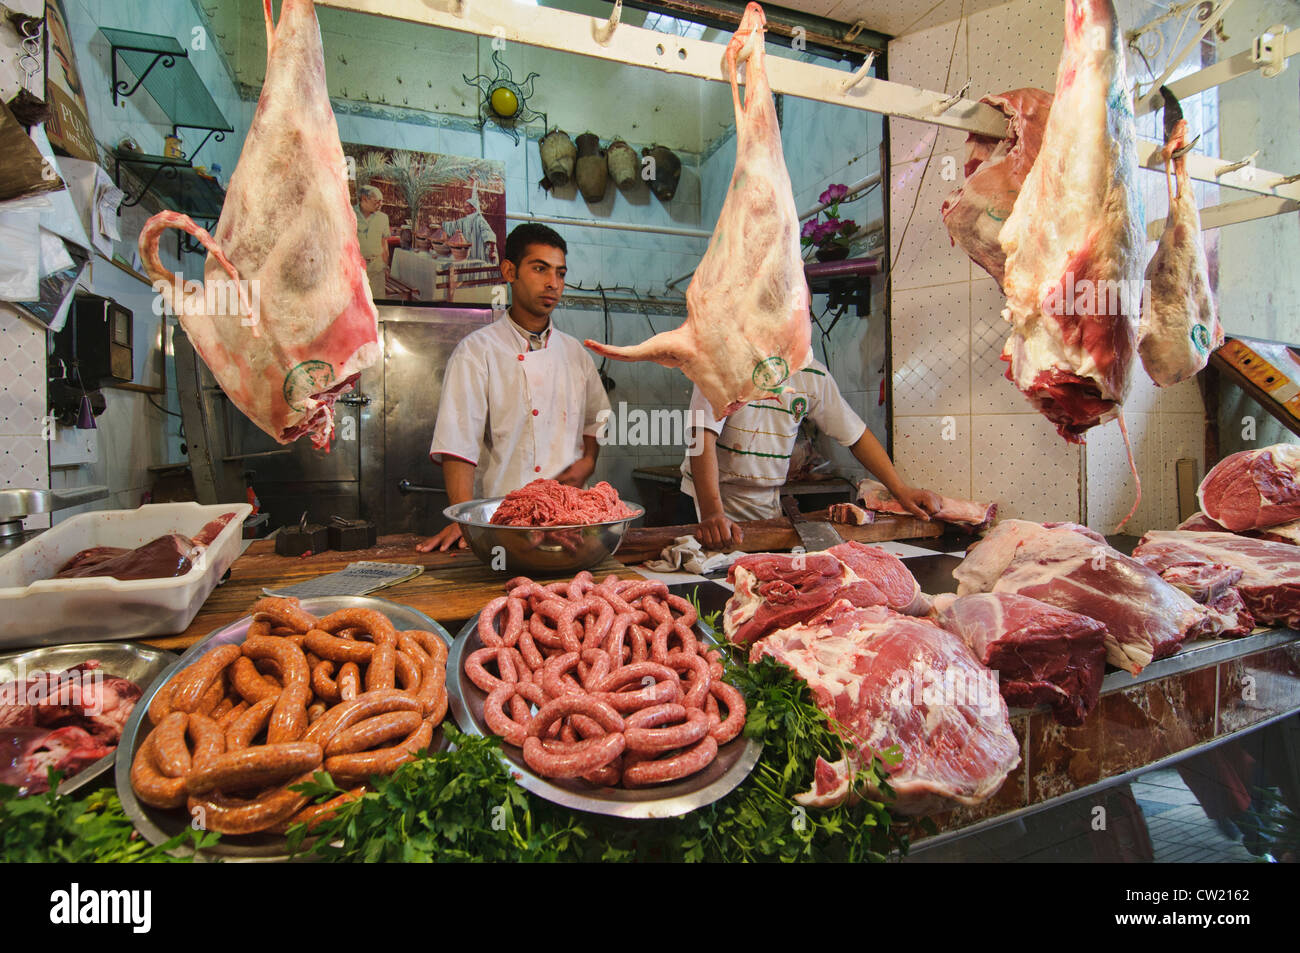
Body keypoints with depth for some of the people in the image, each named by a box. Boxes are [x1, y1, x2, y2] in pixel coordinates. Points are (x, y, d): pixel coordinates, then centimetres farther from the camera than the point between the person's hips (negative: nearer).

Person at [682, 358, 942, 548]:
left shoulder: (813, 375, 0)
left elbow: (855, 433, 9)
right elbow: (704, 435, -25)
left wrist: (901, 490, 2)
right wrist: (712, 513, -37)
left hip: (767, 506, 4)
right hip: (708, 504, -4)